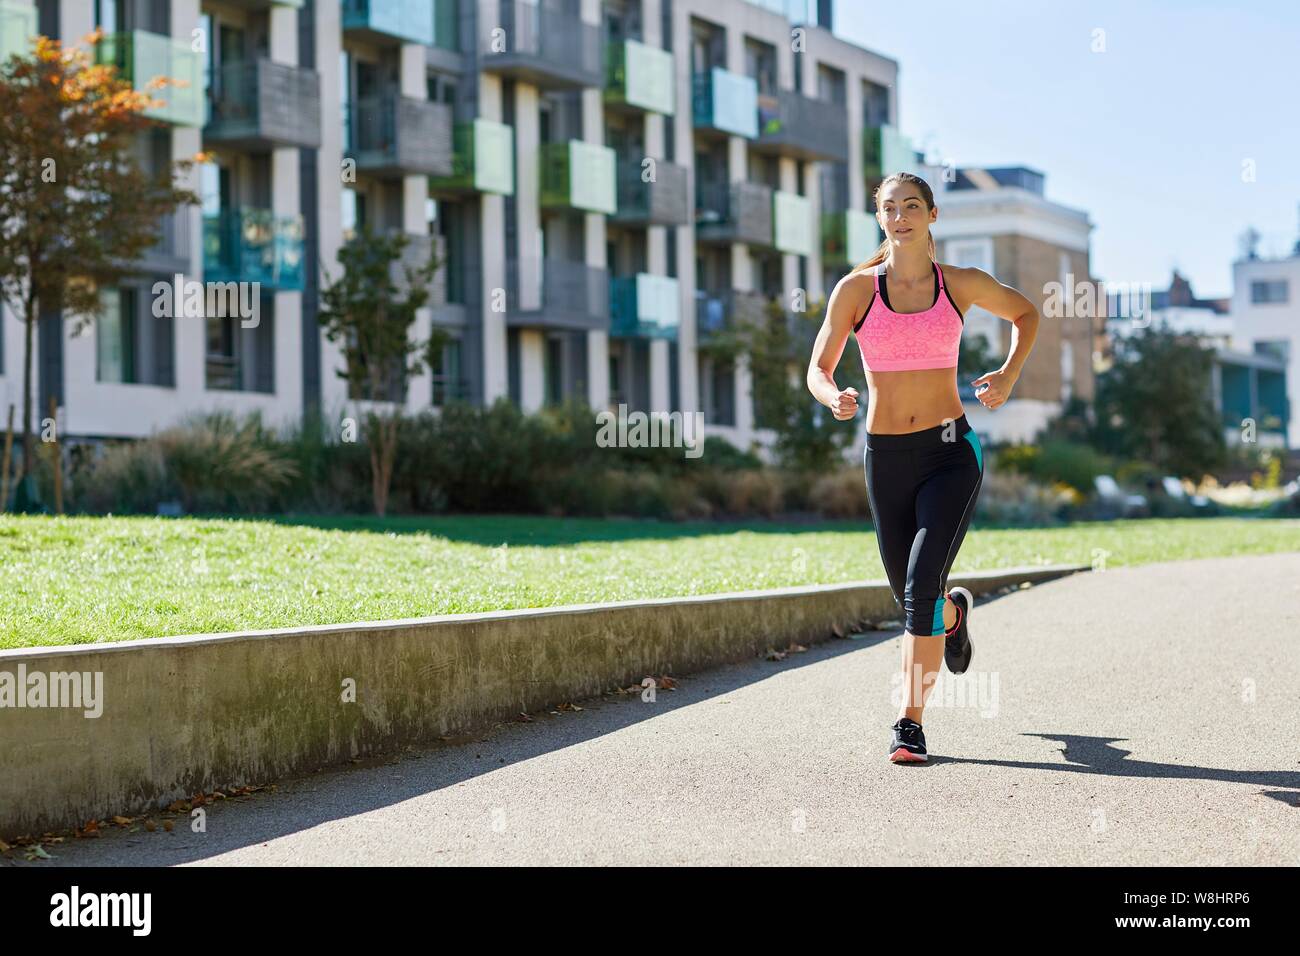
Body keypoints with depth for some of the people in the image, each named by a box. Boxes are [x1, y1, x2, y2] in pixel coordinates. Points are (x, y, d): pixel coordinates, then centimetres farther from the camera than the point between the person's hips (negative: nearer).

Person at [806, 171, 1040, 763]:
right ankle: (954, 612, 53)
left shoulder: (962, 285, 0)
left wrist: (1010, 377, 2)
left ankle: (910, 722, -12)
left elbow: (1025, 313, 19)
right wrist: (834, 399, -20)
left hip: (950, 453, -2)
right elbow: (818, 370, 4)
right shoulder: (855, 289, 0)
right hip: (886, 458, 2)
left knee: (920, 586, -19)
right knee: (913, 598, 15)